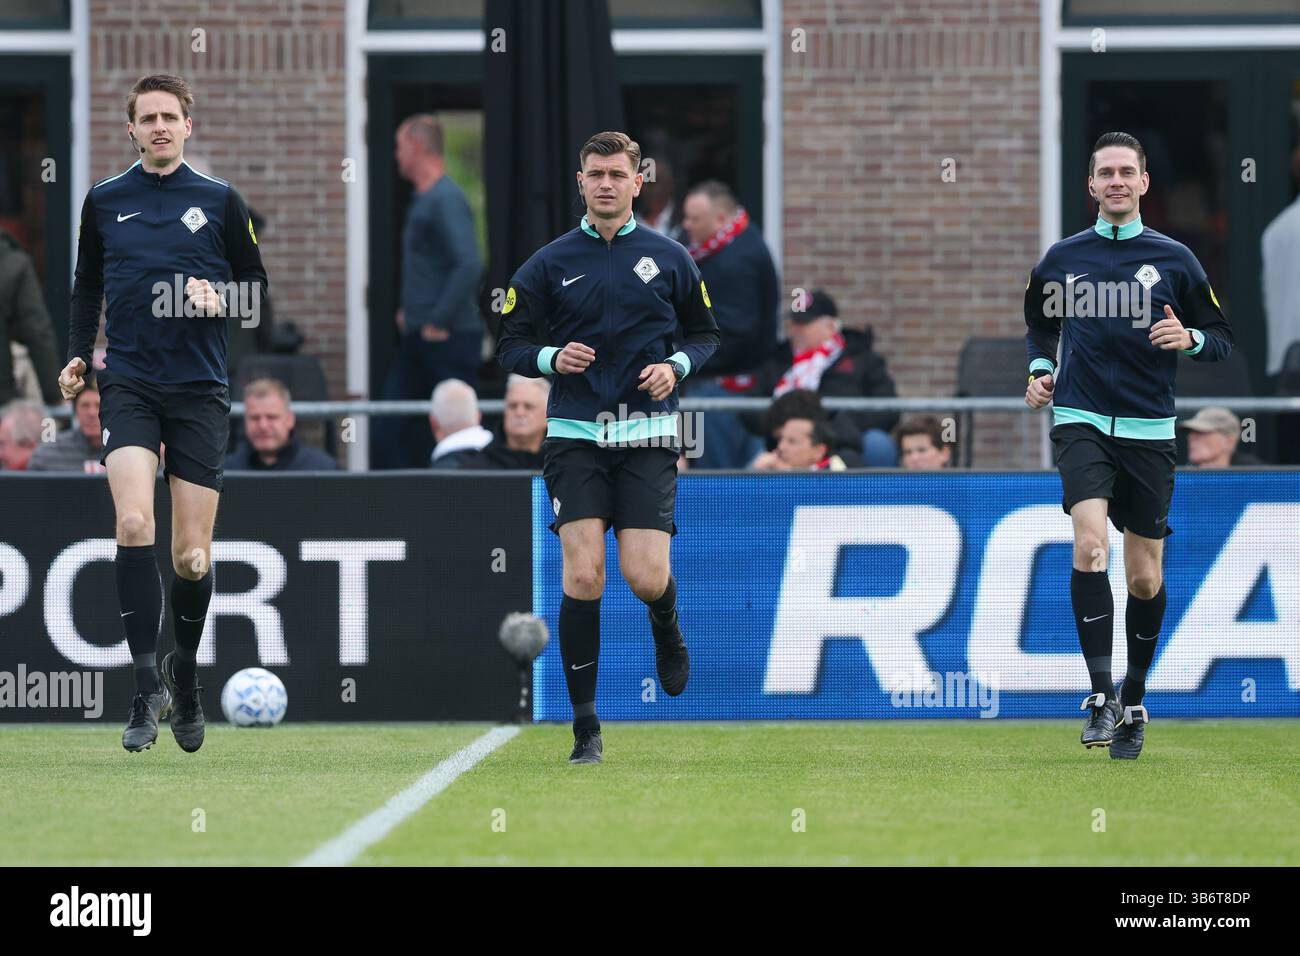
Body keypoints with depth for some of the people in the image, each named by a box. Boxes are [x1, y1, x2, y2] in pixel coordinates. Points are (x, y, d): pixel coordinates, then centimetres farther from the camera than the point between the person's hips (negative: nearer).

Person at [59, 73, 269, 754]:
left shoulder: (220, 201, 5)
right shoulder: (104, 201, 9)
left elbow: (257, 284, 11)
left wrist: (220, 299, -10)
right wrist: (78, 354, 7)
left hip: (199, 390, 0)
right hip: (128, 384, 0)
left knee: (191, 557, 0)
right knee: (134, 524, -21)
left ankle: (184, 671, 27)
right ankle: (147, 690, -18)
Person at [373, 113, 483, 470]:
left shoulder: (446, 199, -15)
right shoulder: (421, 198, 16)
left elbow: (469, 265, -26)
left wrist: (439, 322, -21)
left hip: (449, 338, -10)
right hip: (417, 338, 10)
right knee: (390, 428, 7)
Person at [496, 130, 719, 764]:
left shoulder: (668, 259, 7)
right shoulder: (550, 264, 5)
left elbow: (705, 332, 16)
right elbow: (510, 345, 7)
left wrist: (677, 366, -5)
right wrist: (552, 357, -13)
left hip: (648, 435, 0)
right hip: (575, 435, 0)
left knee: (645, 576, -12)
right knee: (583, 575, -13)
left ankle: (666, 627, 28)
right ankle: (585, 727, -4)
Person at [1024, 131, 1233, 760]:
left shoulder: (1173, 259, 4)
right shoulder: (1061, 259, 7)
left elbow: (1221, 340, 7)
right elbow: (1039, 325, 24)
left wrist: (1190, 339, -14)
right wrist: (1040, 368, 5)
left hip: (1149, 431, 1)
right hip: (1081, 421, -1)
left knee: (1145, 579, 4)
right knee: (1090, 544, -23)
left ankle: (1133, 702, 24)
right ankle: (1101, 695, -21)